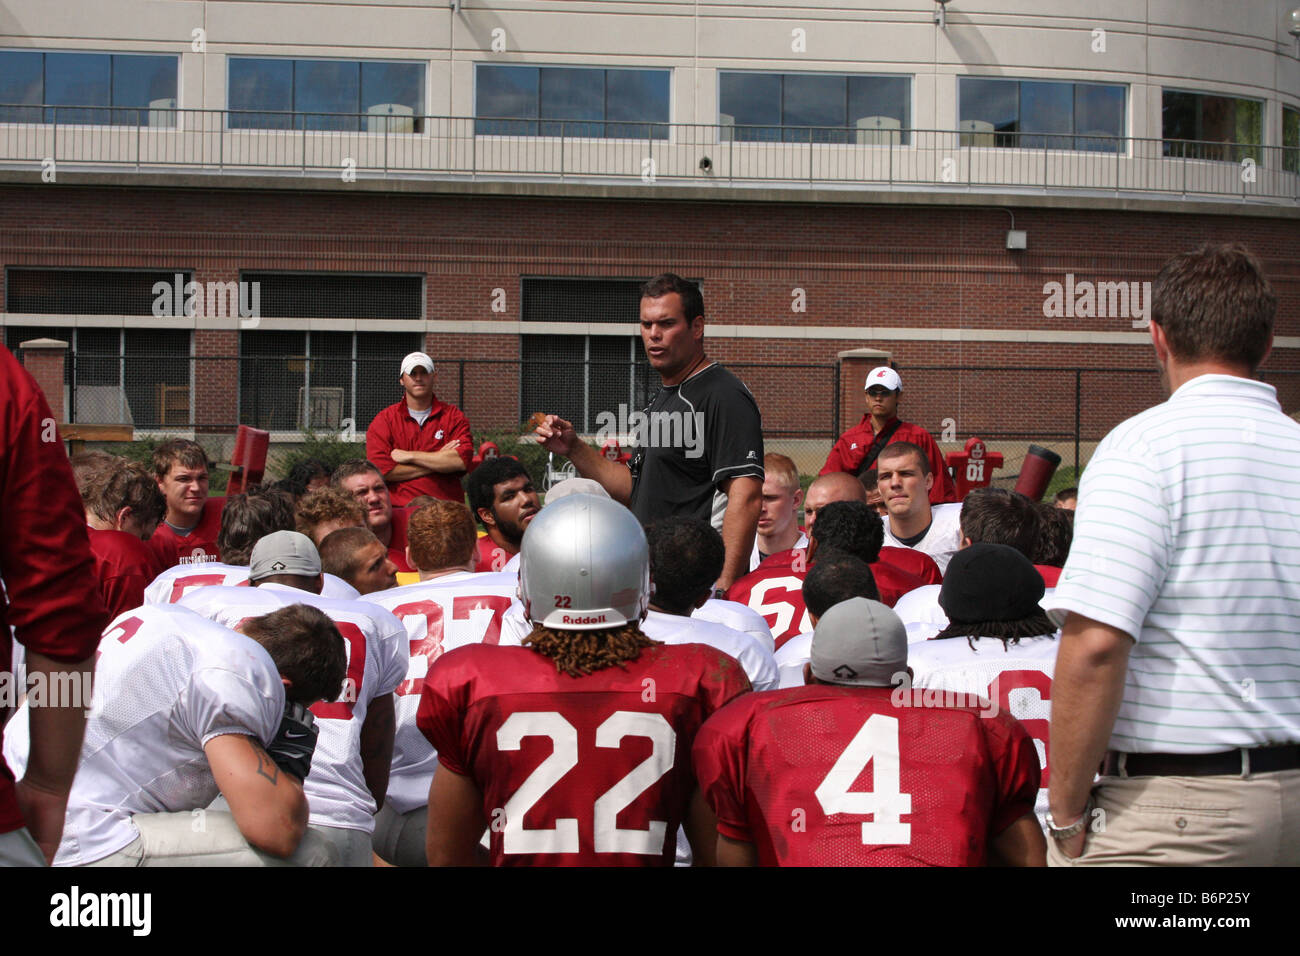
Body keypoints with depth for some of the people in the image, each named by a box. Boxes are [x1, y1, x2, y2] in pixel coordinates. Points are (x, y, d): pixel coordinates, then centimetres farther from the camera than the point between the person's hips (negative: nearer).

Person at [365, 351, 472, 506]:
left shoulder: (454, 416, 13)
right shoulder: (384, 420, 10)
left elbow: (462, 461, -4)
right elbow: (381, 470, -4)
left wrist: (409, 456, -3)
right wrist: (440, 458, -2)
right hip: (399, 509, -1)